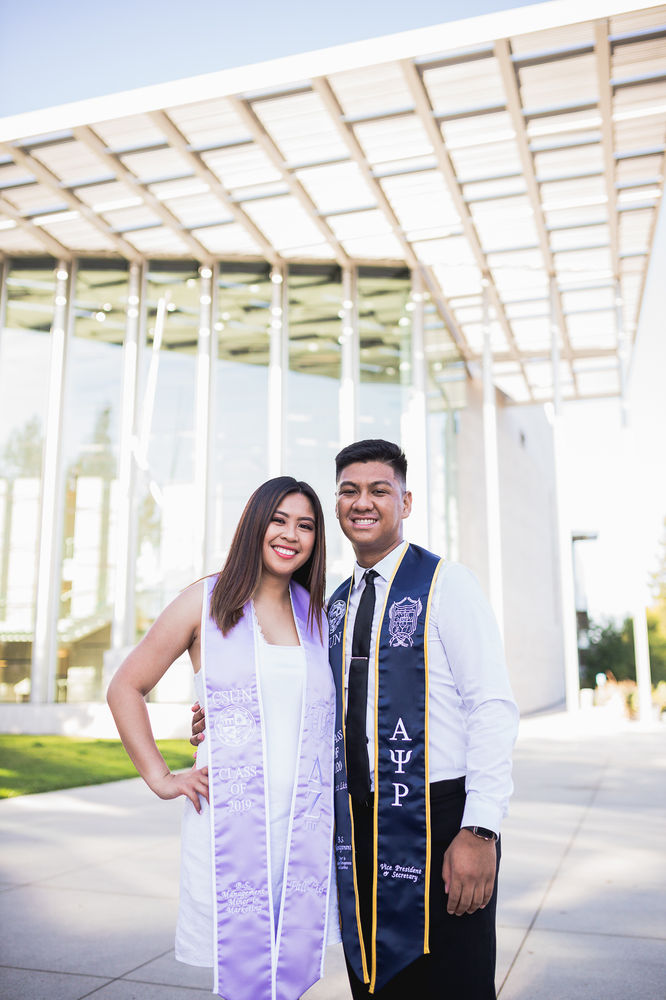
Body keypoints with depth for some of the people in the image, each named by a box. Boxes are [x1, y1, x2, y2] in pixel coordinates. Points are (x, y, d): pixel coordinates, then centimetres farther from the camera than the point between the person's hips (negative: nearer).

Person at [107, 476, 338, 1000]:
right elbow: (126, 688, 6)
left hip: (307, 823, 3)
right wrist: (160, 778, -1)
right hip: (230, 821, -3)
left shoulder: (317, 614, 10)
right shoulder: (208, 601, 1)